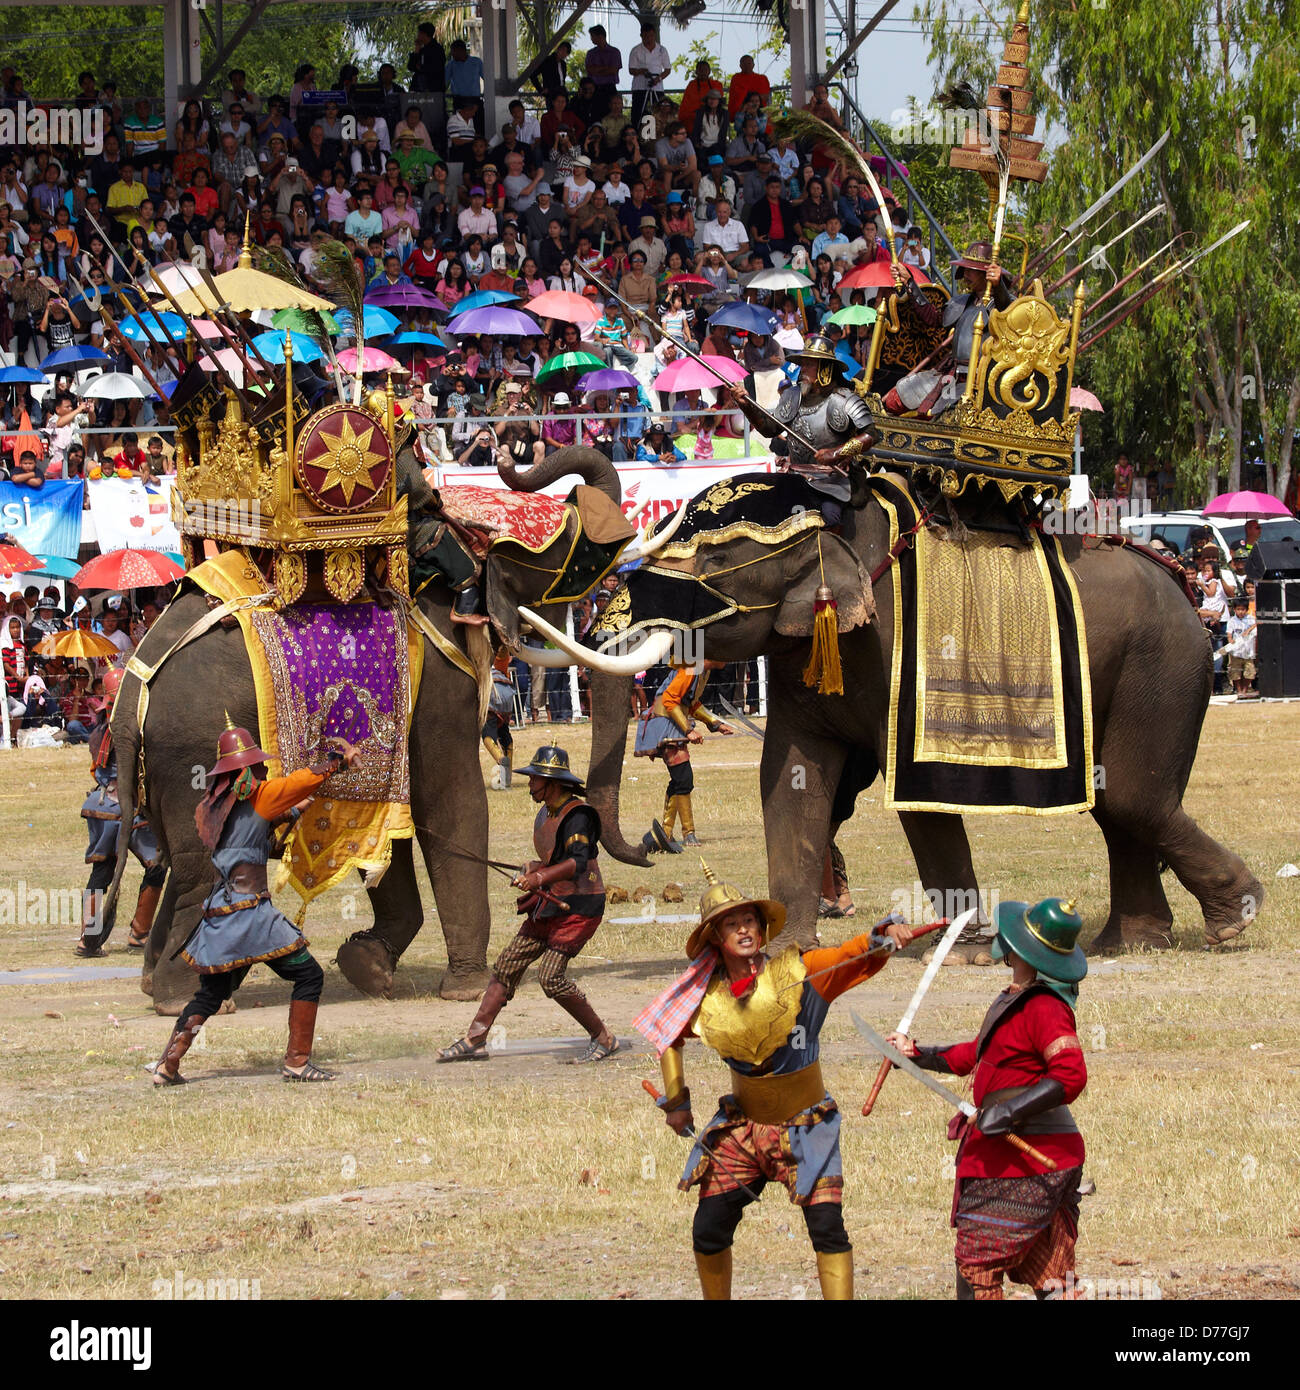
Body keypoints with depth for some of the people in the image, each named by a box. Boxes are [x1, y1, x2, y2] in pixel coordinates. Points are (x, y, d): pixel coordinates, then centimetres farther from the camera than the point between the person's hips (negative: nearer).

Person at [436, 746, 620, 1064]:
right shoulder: (545, 815, 14)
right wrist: (533, 870, 9)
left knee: (551, 976, -20)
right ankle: (474, 1041, 10)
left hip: (578, 908, -9)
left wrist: (540, 877, -42)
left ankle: (603, 1039, -7)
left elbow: (578, 862, -30)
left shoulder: (577, 815, -16)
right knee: (507, 966, 5)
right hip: (550, 906, 9)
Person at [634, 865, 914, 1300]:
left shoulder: (800, 973, -15)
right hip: (742, 1129, 3)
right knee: (708, 1233, 6)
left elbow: (858, 954, -24)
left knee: (827, 1227, -17)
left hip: (806, 1130, -3)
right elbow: (666, 1034, 11)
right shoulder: (706, 999, -7)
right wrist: (675, 1101, 10)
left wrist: (886, 934, -45)